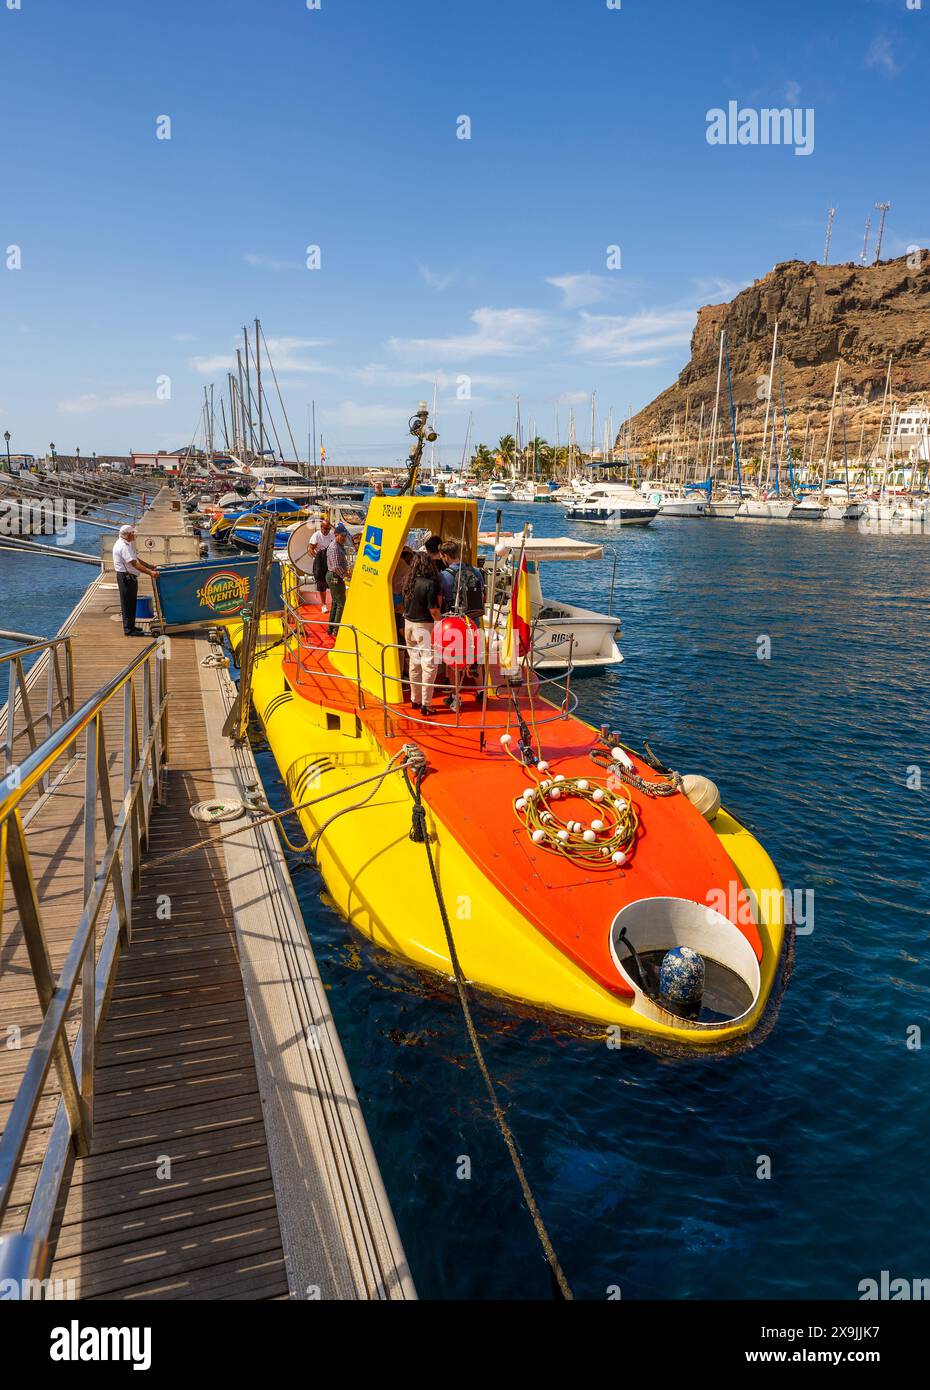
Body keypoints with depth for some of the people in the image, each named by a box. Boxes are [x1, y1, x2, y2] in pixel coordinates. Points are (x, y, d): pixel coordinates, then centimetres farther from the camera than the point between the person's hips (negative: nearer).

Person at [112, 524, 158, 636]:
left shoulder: (127, 544, 14)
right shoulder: (123, 546, -20)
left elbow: (136, 559, 21)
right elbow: (134, 564, -27)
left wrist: (151, 567, 17)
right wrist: (150, 572, -31)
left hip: (130, 577, 11)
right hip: (126, 577, -11)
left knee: (131, 603, 17)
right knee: (128, 604, -5)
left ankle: (131, 626, 26)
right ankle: (129, 629, 0)